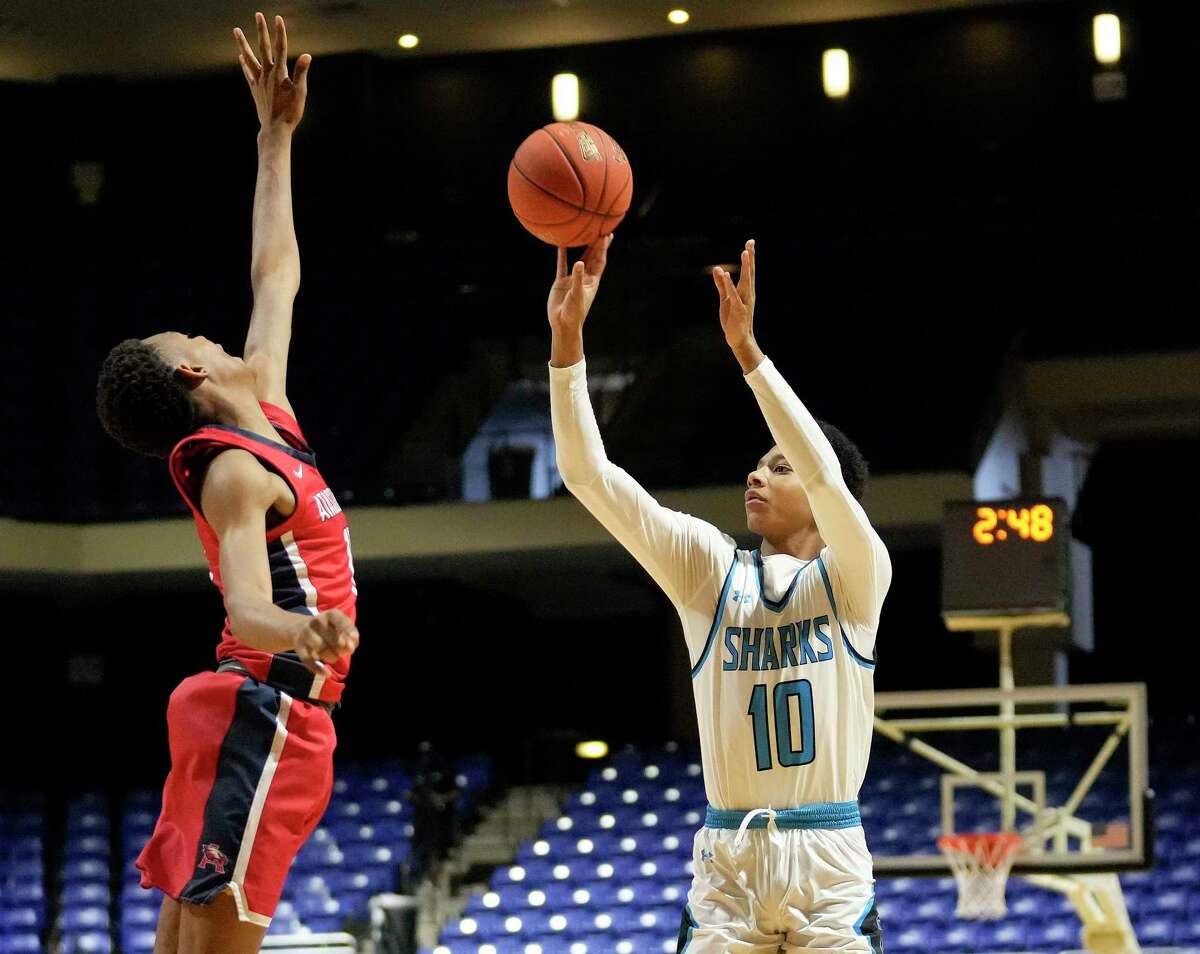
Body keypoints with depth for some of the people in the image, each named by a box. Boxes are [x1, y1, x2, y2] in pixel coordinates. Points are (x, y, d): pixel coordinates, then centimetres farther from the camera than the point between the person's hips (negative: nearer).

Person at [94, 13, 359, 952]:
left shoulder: (264, 405, 13)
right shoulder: (233, 470, -14)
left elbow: (277, 271, 25)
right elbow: (247, 608, -27)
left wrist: (278, 136, 29)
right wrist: (300, 631, -50)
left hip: (261, 710, 10)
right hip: (266, 709, -10)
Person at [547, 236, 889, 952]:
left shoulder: (854, 577, -1)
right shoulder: (710, 568, 7)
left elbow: (824, 473, -22)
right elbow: (589, 474, -2)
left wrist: (746, 348, -29)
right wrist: (567, 340, -13)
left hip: (829, 864, -2)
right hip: (728, 860, 2)